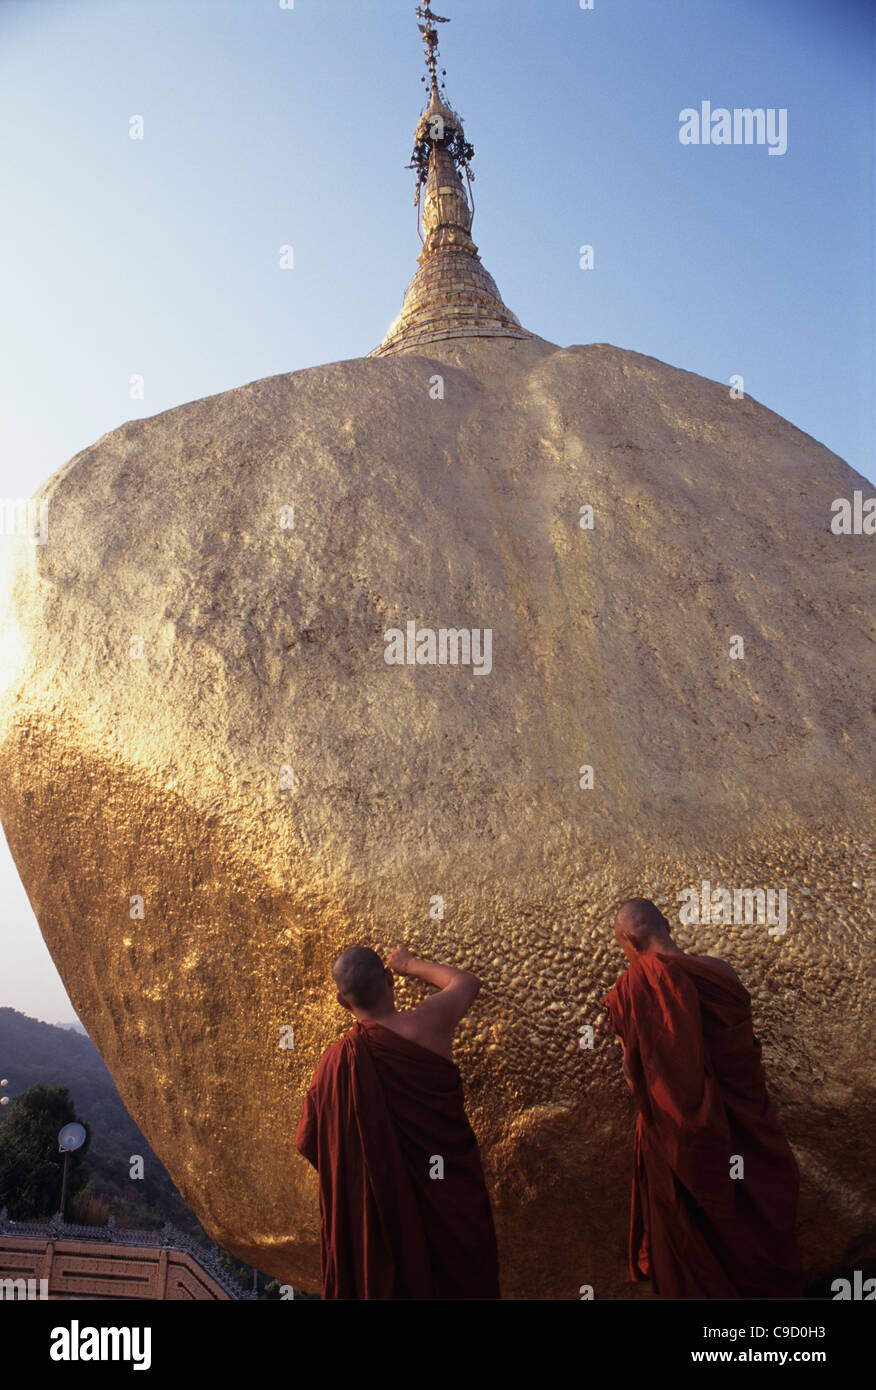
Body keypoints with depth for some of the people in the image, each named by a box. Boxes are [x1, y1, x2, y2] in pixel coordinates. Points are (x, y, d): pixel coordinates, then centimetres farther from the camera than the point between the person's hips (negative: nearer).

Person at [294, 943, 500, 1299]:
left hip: (387, 1208, 0)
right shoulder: (430, 1022, -19)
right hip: (452, 1196, 0)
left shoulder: (338, 1060, -18)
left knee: (392, 1281, 22)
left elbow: (308, 1143, -8)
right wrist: (411, 964, 17)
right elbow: (468, 981, 3)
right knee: (459, 1279, 21)